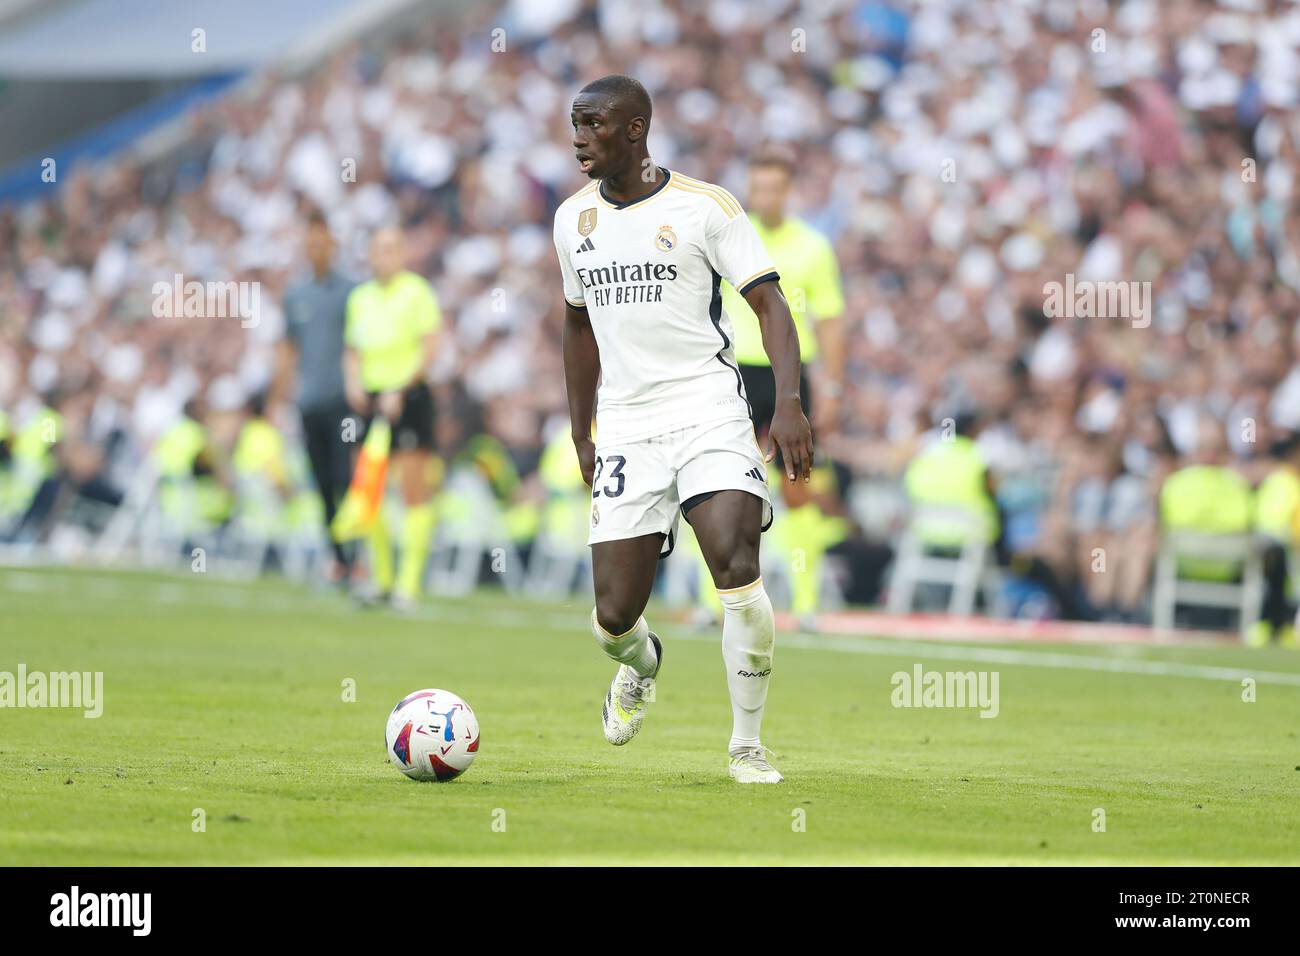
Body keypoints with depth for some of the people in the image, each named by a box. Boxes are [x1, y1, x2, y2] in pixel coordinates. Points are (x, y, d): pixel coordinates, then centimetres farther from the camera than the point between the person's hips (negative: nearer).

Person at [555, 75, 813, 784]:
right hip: (625, 427, 4)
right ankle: (641, 664, 36)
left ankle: (747, 746, -6)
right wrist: (581, 436, 20)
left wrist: (789, 401, -19)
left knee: (737, 570, -23)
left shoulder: (704, 207, -5)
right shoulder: (573, 219, 11)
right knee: (613, 618, -3)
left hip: (709, 414, -4)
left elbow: (770, 305, -5)